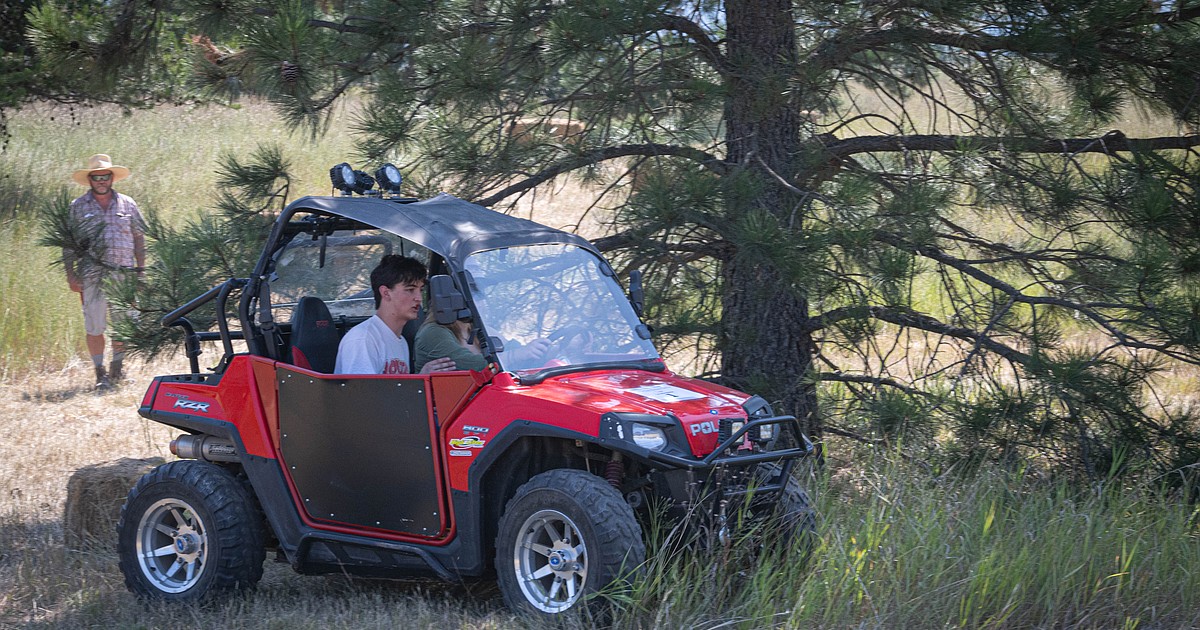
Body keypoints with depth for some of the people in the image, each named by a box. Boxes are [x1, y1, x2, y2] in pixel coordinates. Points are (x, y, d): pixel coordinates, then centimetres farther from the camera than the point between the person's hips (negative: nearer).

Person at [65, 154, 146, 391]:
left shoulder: (127, 204, 10)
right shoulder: (78, 207, 6)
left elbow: (139, 238, 14)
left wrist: (141, 270, 8)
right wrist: (70, 274, -2)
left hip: (124, 275, 2)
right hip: (92, 276, -2)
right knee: (94, 327, -2)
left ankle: (117, 371, 20)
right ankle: (100, 374, 5)